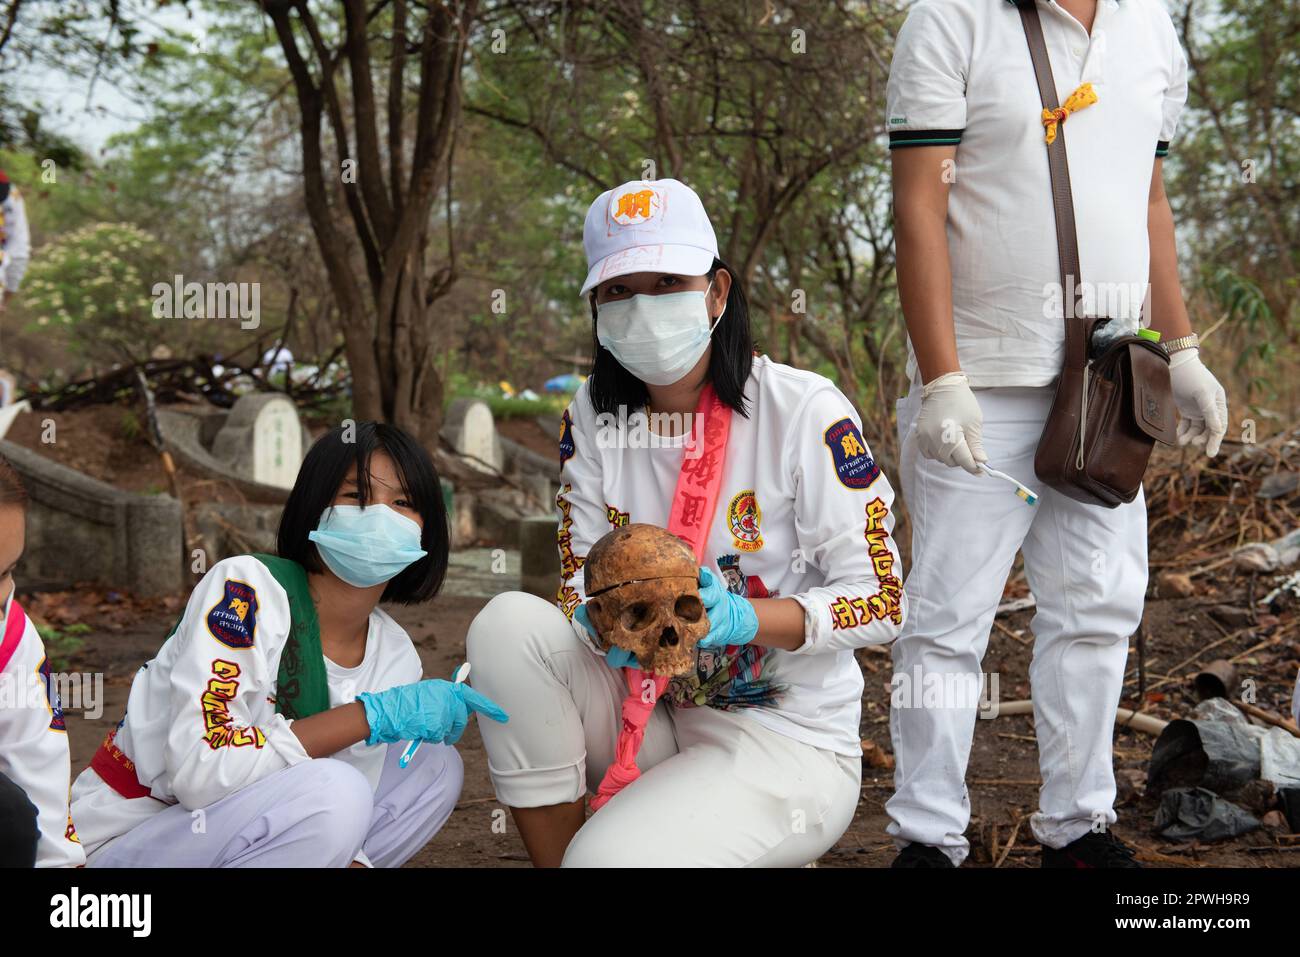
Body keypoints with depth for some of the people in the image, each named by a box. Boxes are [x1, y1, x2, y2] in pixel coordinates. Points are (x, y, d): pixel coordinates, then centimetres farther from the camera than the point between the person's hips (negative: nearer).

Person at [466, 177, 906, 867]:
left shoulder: (805, 411, -13)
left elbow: (881, 603, -12)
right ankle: (553, 855, -9)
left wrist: (739, 618, -28)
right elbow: (579, 582, 2)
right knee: (508, 623, -21)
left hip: (789, 741, -5)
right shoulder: (595, 418, 2)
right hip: (649, 719, 5)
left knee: (609, 858, -30)